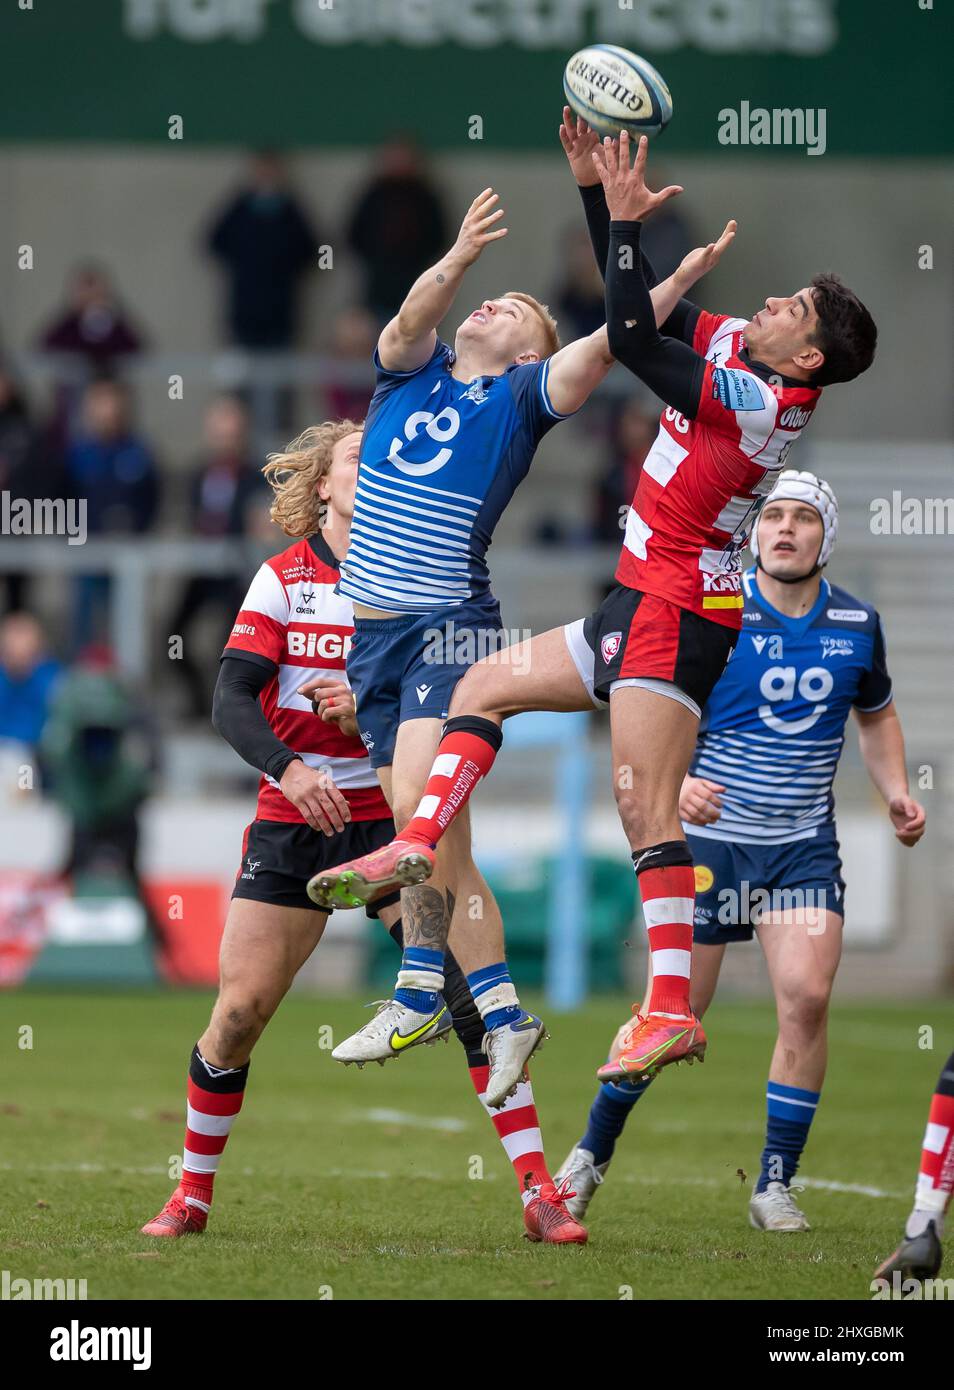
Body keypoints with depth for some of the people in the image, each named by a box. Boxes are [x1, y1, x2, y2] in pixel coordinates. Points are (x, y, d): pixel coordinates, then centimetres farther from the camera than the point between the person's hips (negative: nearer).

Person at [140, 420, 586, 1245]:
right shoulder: (284, 578, 1)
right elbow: (232, 699, -9)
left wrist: (371, 711, -21)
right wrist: (287, 768, -27)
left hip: (390, 818, 0)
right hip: (292, 821, 0)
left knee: (477, 990, -15)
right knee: (240, 1009, -4)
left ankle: (539, 1192, -13)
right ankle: (192, 1196, 16)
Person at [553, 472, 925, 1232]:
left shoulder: (856, 623, 2)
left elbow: (877, 714, 21)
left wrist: (896, 792, 5)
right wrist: (674, 782, -29)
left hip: (803, 846, 2)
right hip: (708, 837, -2)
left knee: (808, 996, -15)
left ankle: (776, 1183, -2)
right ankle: (593, 1153, 23)